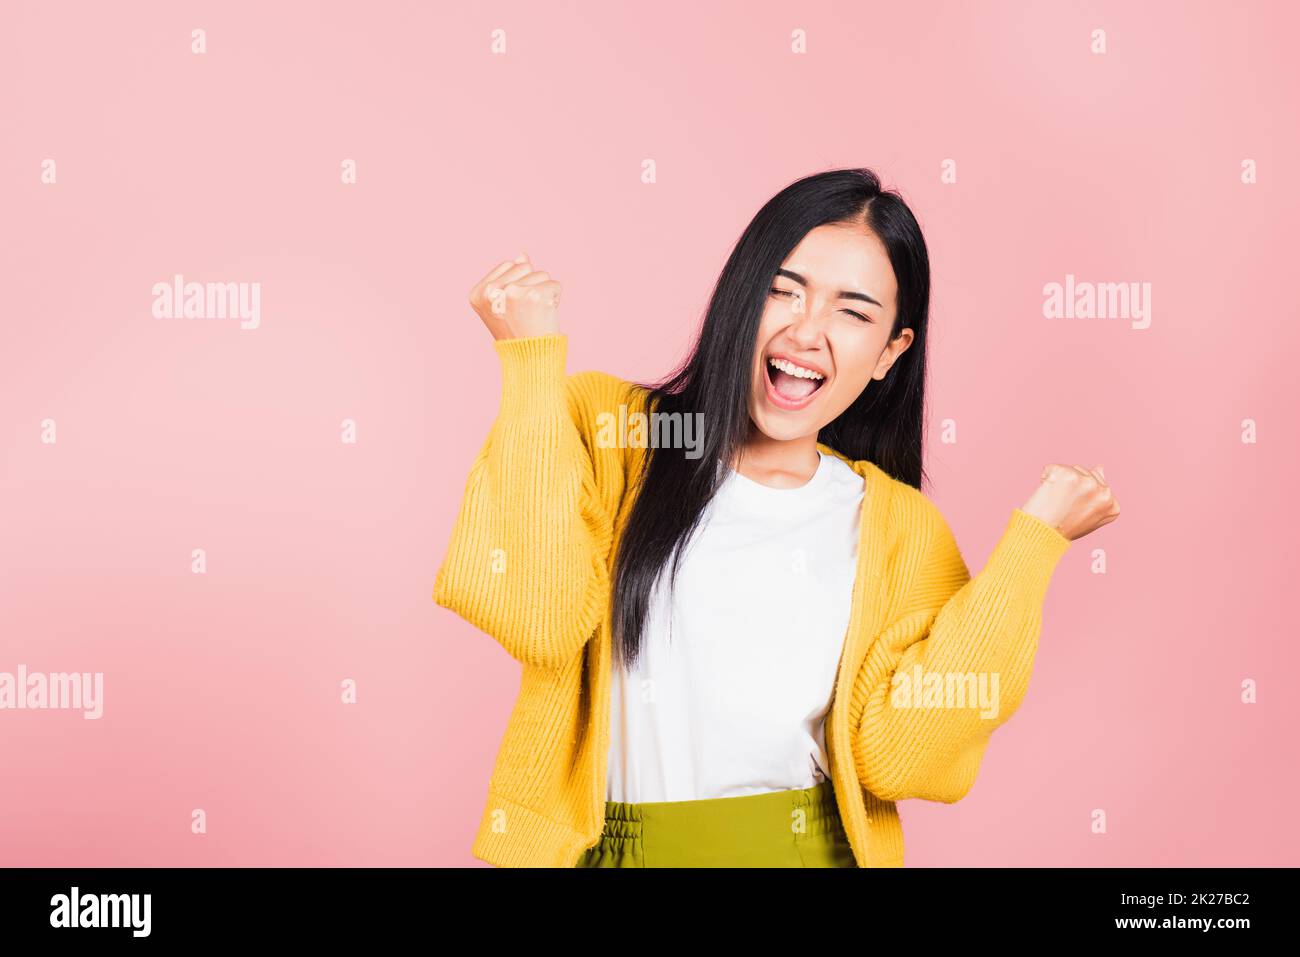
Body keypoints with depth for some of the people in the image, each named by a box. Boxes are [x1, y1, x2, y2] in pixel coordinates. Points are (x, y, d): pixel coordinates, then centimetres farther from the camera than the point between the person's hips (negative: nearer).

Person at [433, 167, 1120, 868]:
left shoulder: (901, 526, 6)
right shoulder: (602, 422, 2)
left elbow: (897, 751, -6)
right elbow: (535, 614, -13)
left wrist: (1033, 539, -4)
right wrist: (532, 359, -11)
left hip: (819, 849, 1)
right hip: (615, 846, 0)